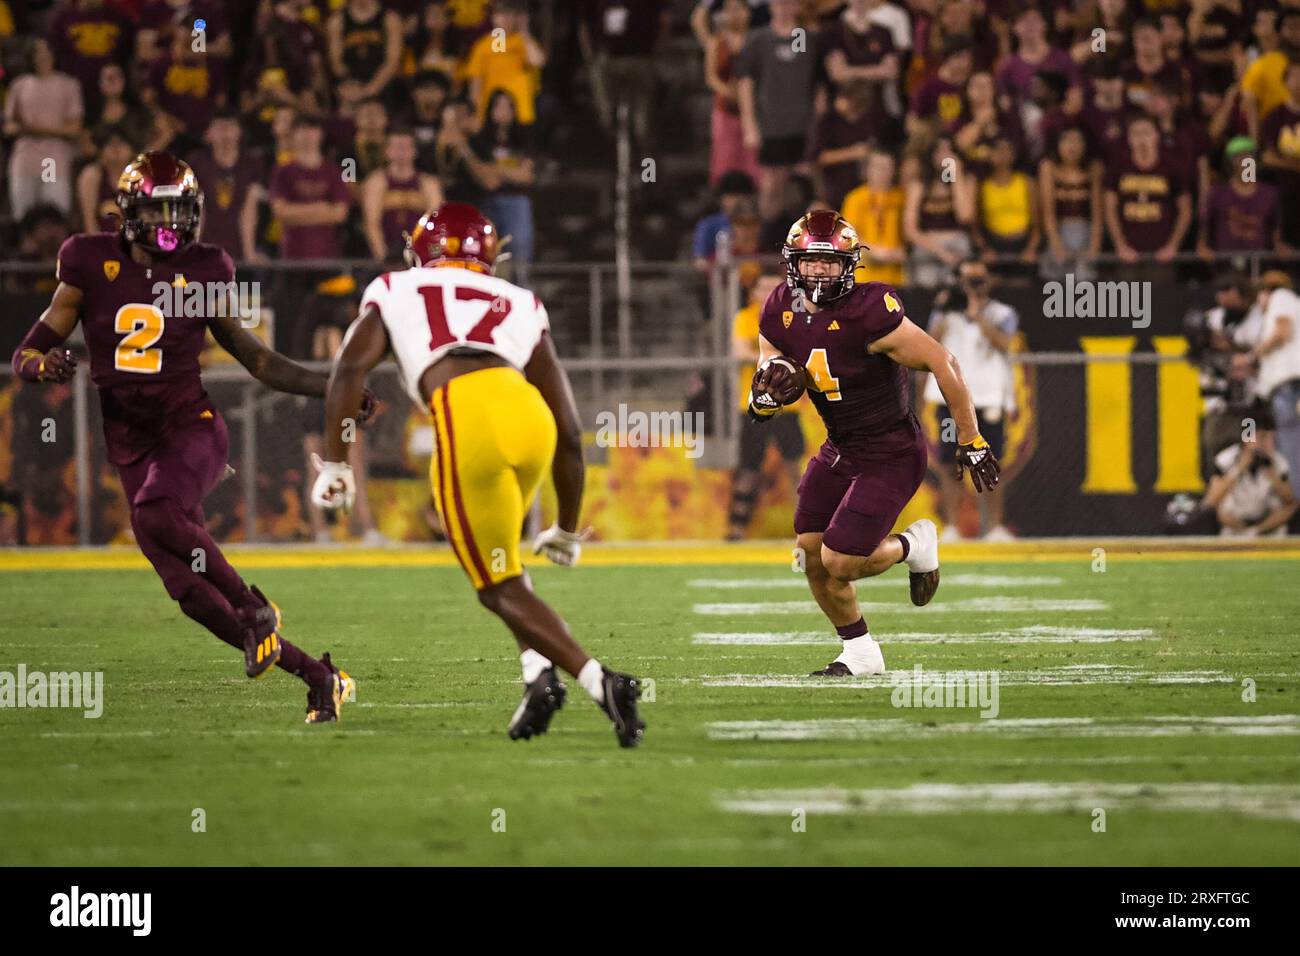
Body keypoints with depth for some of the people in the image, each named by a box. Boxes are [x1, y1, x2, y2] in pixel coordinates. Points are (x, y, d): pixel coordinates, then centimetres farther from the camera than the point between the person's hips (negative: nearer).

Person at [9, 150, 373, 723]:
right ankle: (318, 677, 4)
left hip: (189, 425, -2)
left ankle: (254, 607, -16)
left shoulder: (203, 271, 0)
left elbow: (253, 358, 11)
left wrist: (332, 390, 4)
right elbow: (27, 354, 2)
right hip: (130, 445, 2)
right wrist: (43, 365, -22)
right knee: (193, 594, -5)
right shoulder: (92, 265, 0)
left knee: (157, 513, -36)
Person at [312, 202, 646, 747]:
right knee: (496, 557, 29)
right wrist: (568, 528, 39)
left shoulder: (395, 294, 28)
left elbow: (350, 370, 7)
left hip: (469, 421, -4)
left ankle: (600, 682, -11)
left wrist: (333, 466, 8)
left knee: (501, 587, 7)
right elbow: (570, 432, 29)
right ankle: (539, 670, 10)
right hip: (531, 414, 4)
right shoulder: (520, 306, 32)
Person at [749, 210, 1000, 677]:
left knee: (839, 562, -10)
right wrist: (768, 395, -23)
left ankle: (913, 546, 19)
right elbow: (762, 404, 3)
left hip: (891, 455, -7)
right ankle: (860, 652, 24)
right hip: (841, 448, 7)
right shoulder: (780, 314, -6)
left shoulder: (869, 314, -28)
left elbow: (943, 365, -22)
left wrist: (970, 441, -17)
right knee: (812, 555, 5)